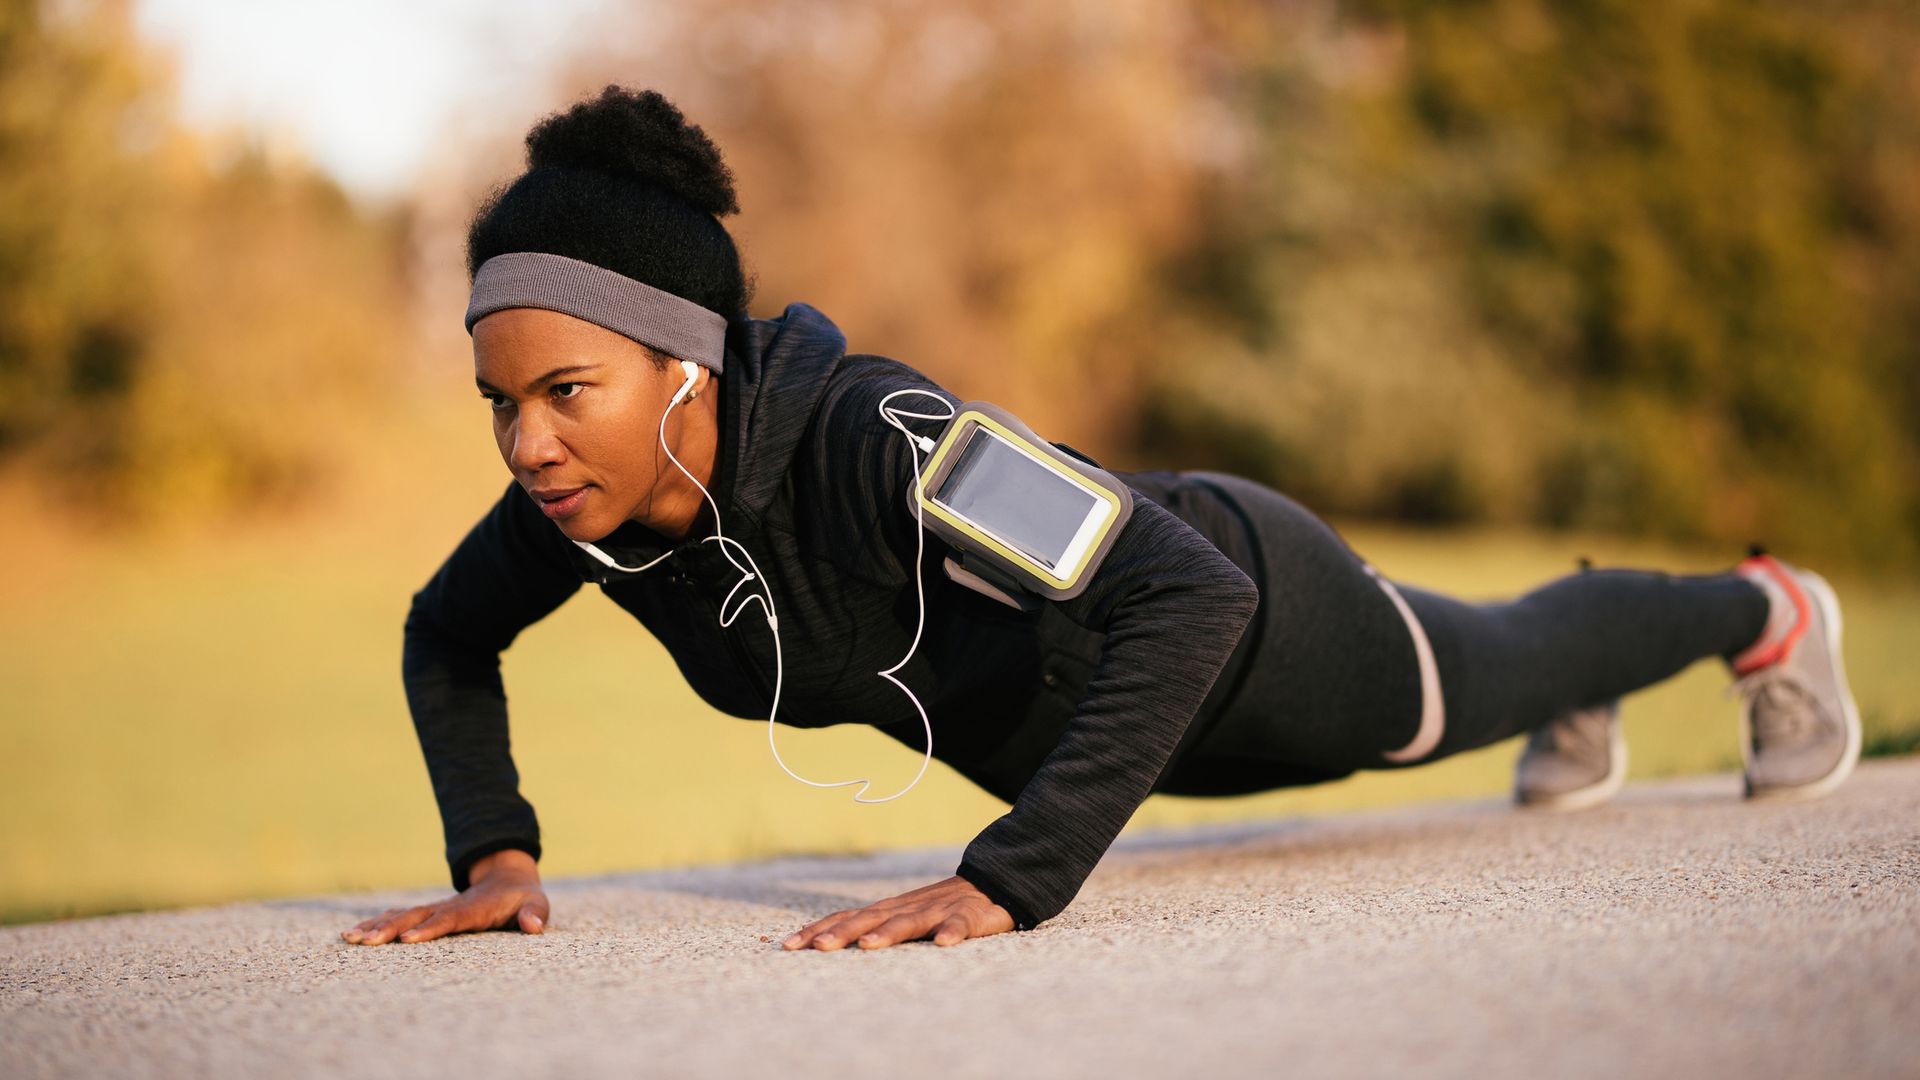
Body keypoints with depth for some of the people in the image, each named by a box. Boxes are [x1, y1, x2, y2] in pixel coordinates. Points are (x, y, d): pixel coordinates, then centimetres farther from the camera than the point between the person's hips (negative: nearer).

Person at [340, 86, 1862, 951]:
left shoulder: (876, 439, -46)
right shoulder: (586, 486, -26)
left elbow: (1191, 596, -52)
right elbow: (447, 633, -6)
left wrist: (1011, 880, -57)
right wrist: (494, 855, -18)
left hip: (1252, 635, -6)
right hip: (1059, 719, 6)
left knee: (1491, 679, 27)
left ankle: (1765, 611, 58)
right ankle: (1583, 714, 71)